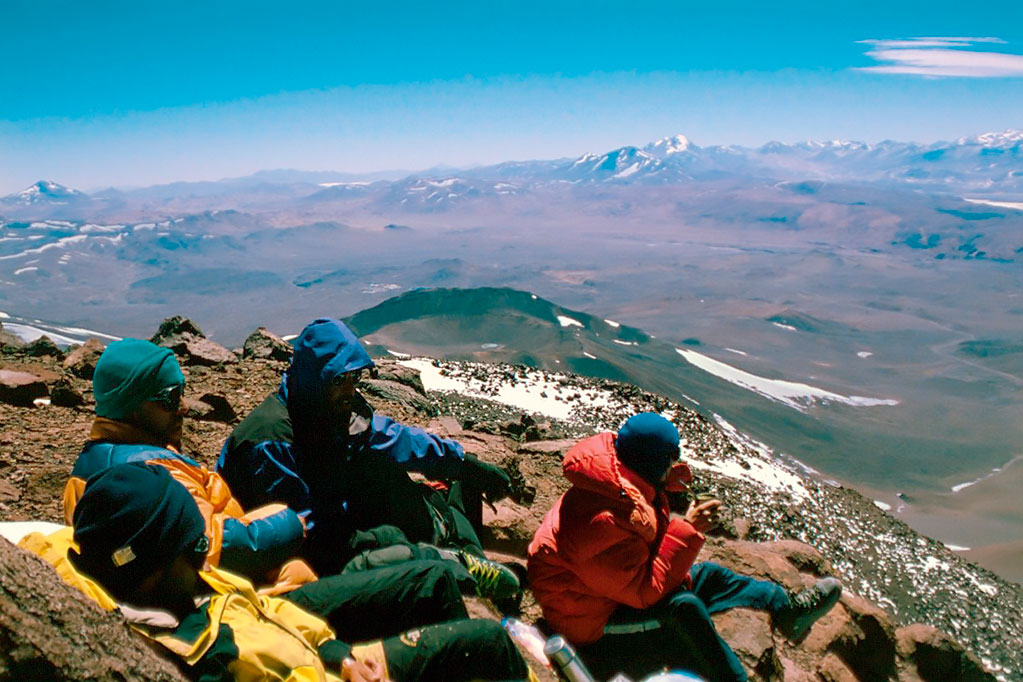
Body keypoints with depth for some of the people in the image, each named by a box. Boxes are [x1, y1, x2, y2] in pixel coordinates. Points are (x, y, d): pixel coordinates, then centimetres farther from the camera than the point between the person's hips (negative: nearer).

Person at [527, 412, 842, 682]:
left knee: (705, 575, 9)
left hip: (618, 584, 10)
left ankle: (786, 607, 23)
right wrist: (686, 530, -27)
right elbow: (646, 590, -30)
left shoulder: (616, 477, -6)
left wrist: (666, 481, -6)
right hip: (591, 623, -10)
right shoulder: (604, 522, -37)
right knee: (681, 608, -27)